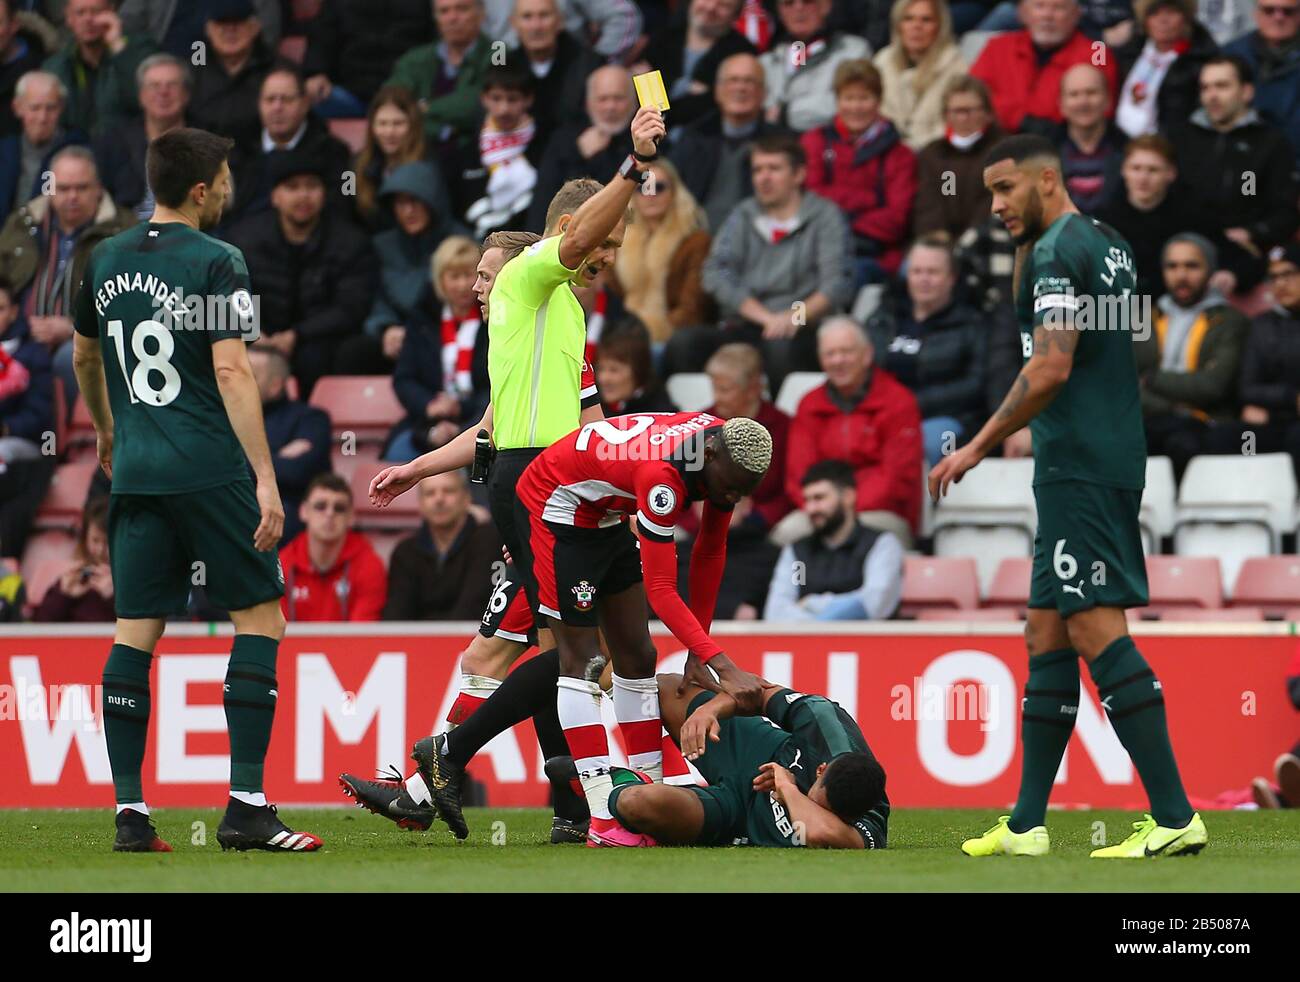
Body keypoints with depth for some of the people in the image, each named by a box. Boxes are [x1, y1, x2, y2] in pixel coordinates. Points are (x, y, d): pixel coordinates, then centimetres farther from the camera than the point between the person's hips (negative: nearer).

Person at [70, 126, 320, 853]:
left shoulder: (106, 262, 11)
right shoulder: (215, 262, -8)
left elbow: (85, 358, 26)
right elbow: (231, 371, -15)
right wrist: (266, 477, -16)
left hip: (135, 471, 6)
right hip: (209, 468, -6)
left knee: (136, 631, 6)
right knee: (260, 616, 2)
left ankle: (130, 811, 2)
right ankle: (246, 805, -6)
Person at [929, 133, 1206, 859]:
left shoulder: (1059, 249, -11)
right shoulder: (1109, 246, 19)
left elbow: (1050, 368, -19)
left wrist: (978, 448, -15)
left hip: (1079, 467, -11)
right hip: (1111, 465, 11)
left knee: (1095, 629, -15)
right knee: (1048, 636, 12)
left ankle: (1175, 817, -21)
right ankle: (1027, 826, 14)